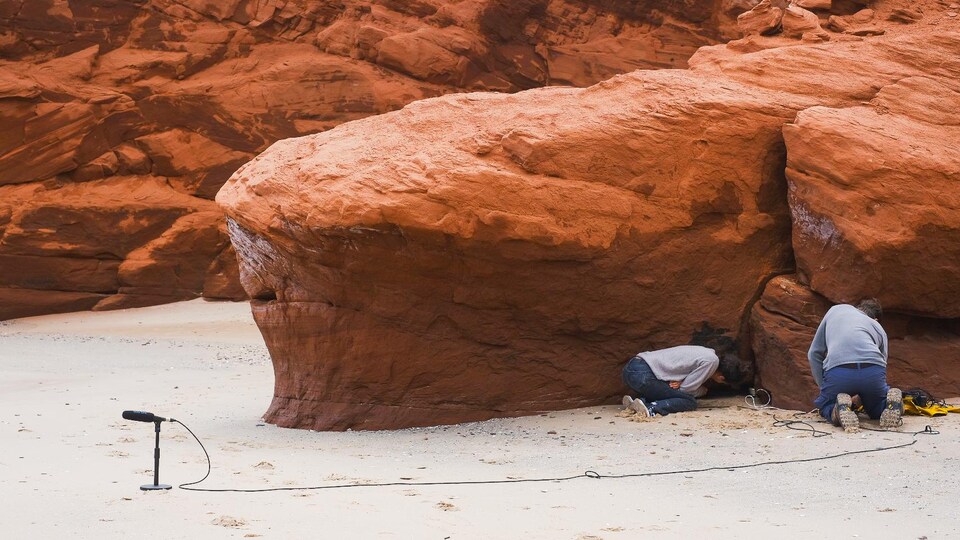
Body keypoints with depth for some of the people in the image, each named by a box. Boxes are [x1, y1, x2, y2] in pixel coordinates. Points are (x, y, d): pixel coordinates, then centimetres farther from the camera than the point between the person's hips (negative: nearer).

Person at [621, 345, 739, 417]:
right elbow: (686, 390, -5)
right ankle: (651, 408, -21)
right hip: (642, 375, -9)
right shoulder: (712, 361, -7)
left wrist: (679, 382, 1)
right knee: (690, 402, -4)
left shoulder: (705, 352, 20)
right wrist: (703, 390, 15)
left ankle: (638, 402, 2)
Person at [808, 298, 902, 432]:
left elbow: (814, 354, 28)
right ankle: (891, 401, -3)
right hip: (873, 370, 2)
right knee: (875, 408, 31)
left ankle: (841, 408, -7)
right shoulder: (879, 328, 32)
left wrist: (824, 386, 32)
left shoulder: (835, 310, 33)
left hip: (837, 372, -2)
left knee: (825, 405, 28)